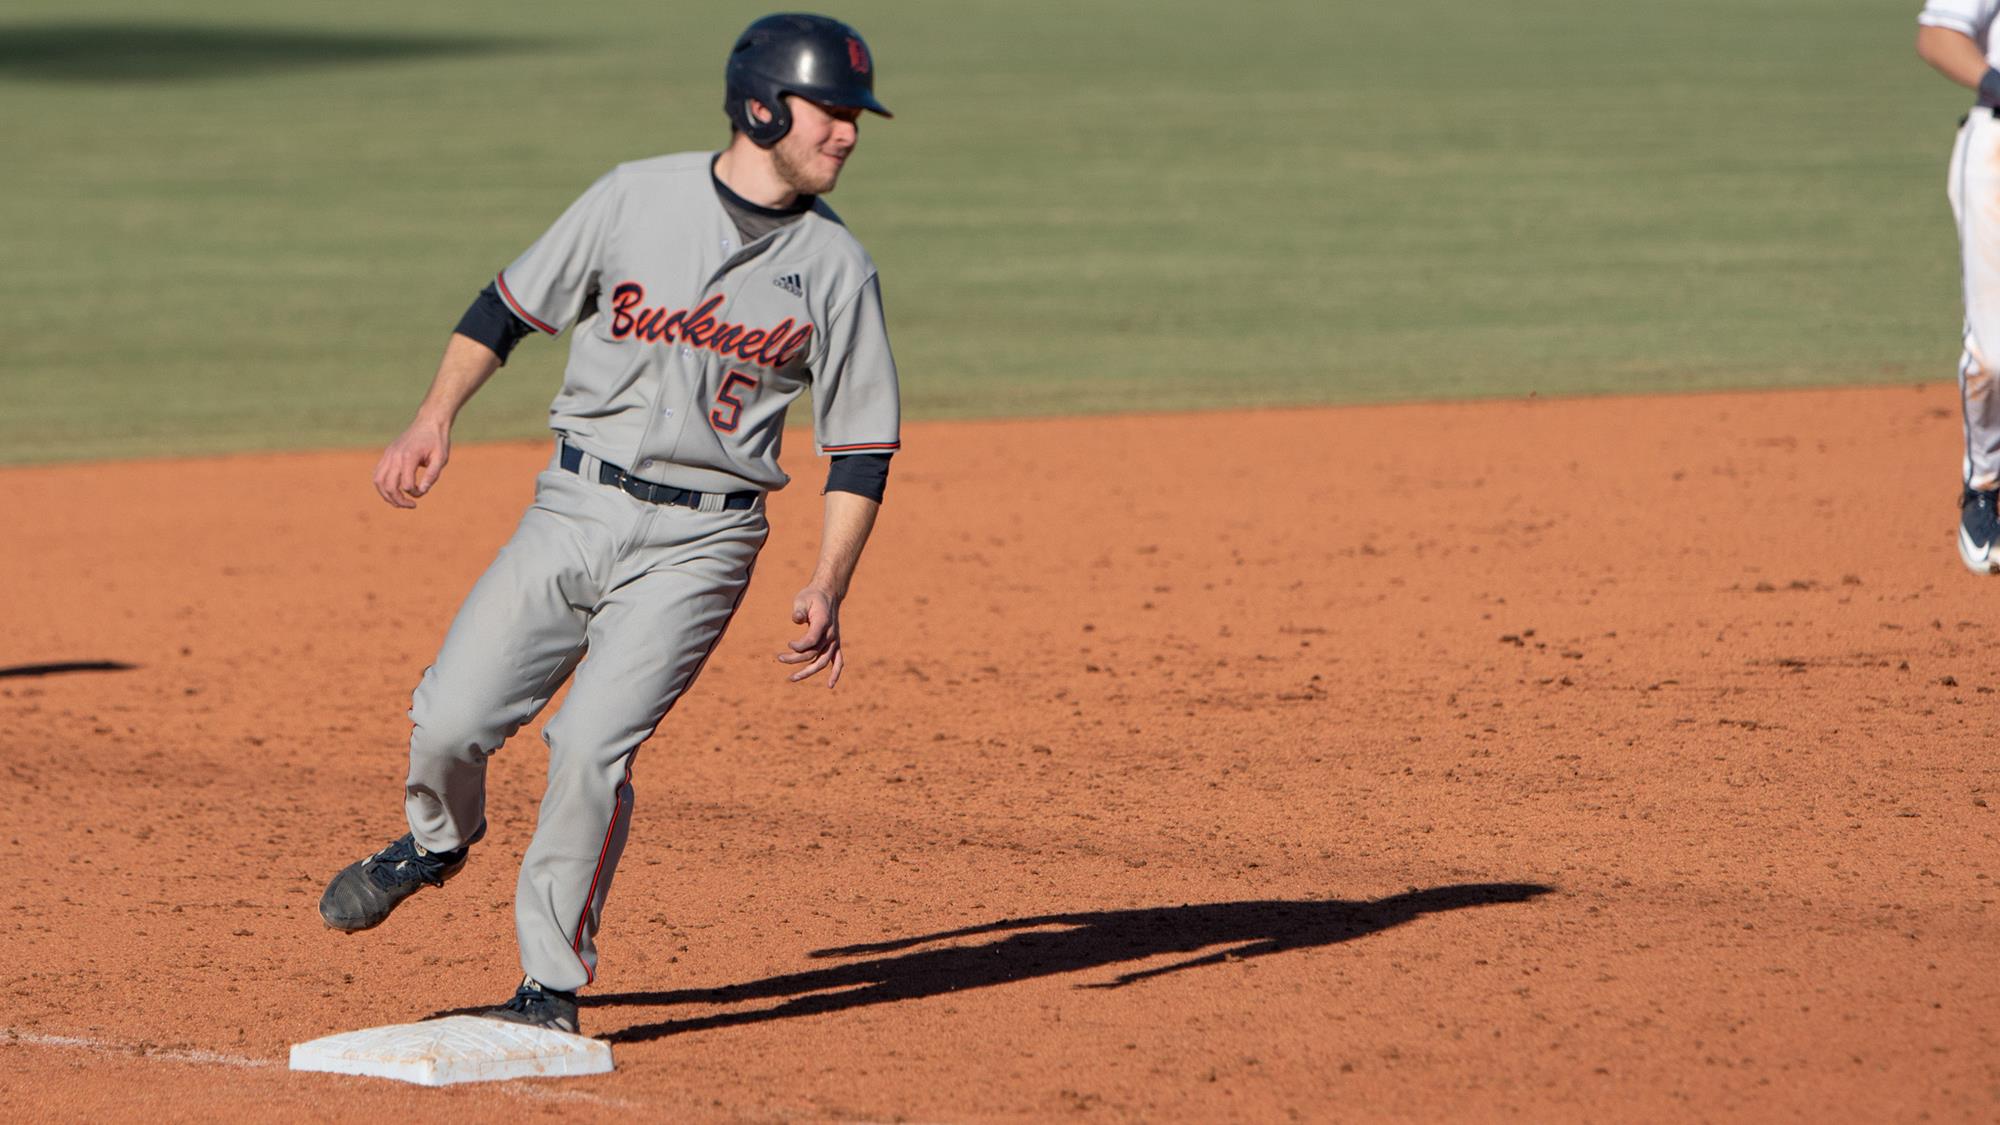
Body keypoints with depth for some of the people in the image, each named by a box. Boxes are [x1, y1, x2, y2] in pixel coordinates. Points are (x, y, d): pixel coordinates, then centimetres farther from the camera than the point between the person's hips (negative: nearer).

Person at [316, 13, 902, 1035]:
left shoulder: (836, 267, 0)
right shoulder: (637, 198, 0)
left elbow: (862, 449, 3)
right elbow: (510, 306, 8)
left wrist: (828, 586, -9)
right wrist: (435, 418, -5)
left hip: (698, 543, -1)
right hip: (574, 504, 1)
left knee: (591, 745, -18)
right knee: (449, 721, -7)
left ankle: (552, 987, -2)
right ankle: (436, 839, 29)